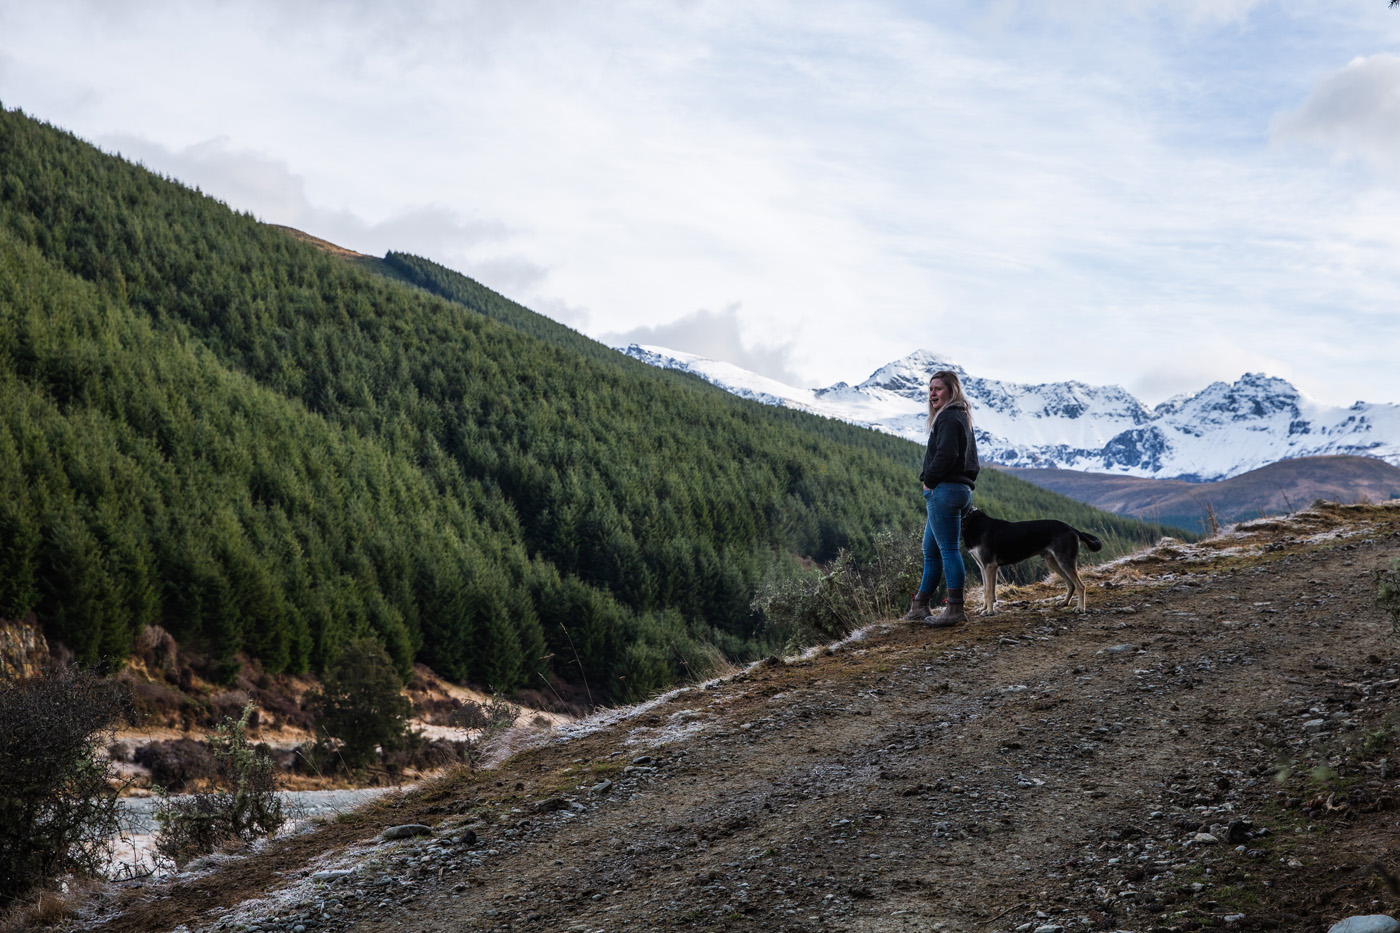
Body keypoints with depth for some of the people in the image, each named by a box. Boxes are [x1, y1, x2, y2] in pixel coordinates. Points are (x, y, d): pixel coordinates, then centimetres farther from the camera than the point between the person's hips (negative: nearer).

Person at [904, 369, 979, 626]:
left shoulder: (949, 417, -10)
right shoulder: (962, 417, 21)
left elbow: (946, 454, -23)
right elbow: (970, 458, 25)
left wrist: (929, 480, -10)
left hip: (944, 489, -11)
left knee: (949, 550, -9)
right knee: (930, 550, 14)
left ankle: (955, 610, -9)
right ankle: (919, 607, 20)